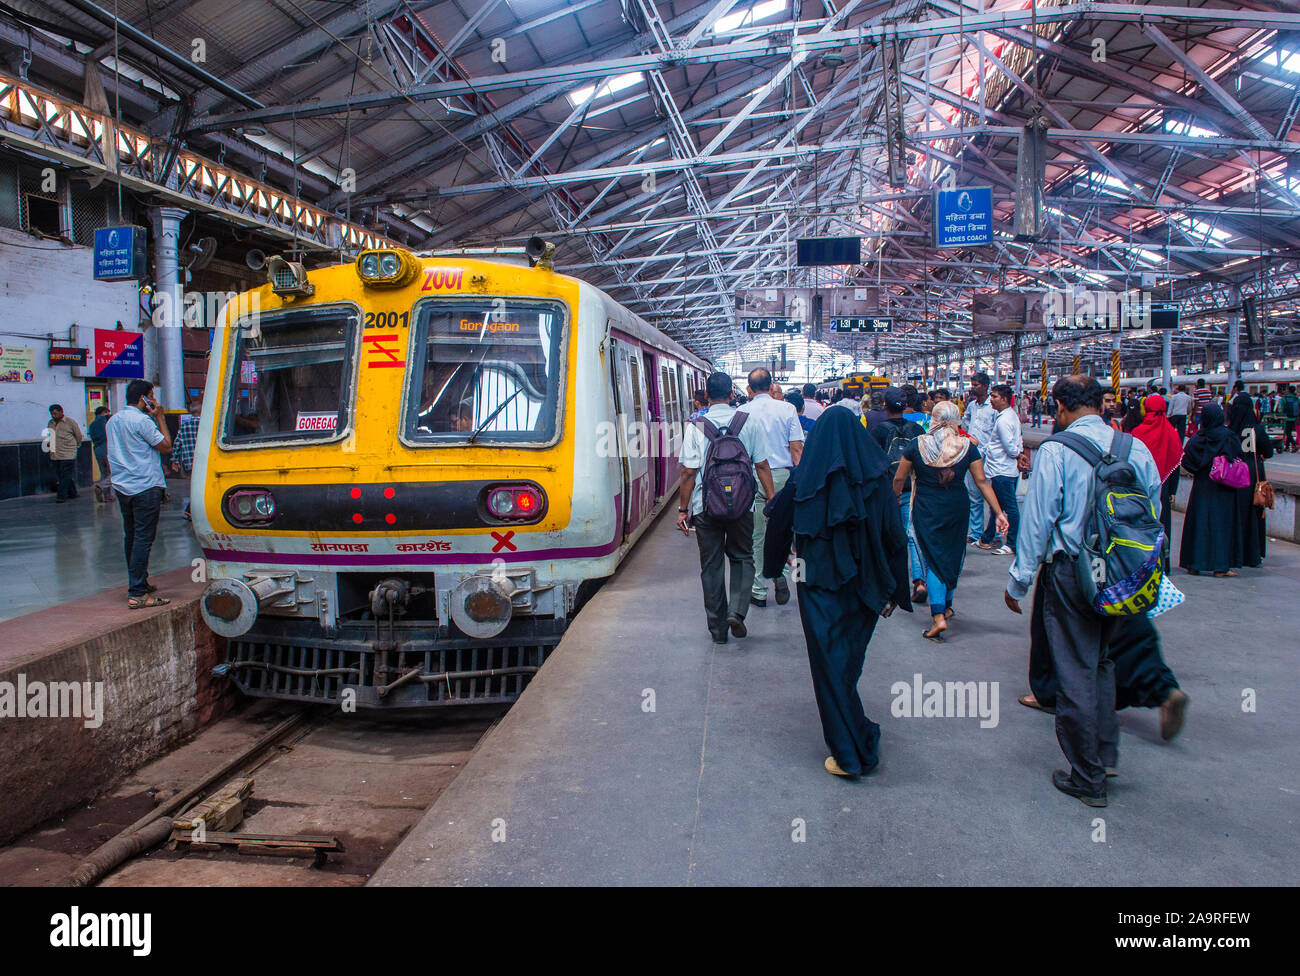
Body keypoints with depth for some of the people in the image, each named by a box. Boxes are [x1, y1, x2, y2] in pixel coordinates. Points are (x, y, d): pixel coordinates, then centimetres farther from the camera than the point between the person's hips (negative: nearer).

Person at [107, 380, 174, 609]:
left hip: (122, 486, 9)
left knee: (131, 536, 18)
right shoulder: (142, 420, -14)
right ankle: (137, 594, -11)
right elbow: (166, 446, -10)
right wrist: (159, 417, -3)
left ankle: (138, 581, 31)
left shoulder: (113, 420, 13)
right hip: (145, 487, -9)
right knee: (143, 538, -8)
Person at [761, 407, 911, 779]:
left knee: (830, 663, 6)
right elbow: (894, 538, -4)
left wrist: (774, 565, 21)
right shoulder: (876, 479, -6)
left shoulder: (804, 480, -10)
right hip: (865, 588, 3)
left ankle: (850, 754, 7)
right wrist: (895, 591, 5)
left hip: (820, 589, -3)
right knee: (850, 658, 20)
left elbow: (779, 524, 2)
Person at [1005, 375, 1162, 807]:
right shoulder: (1137, 448, 1)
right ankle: (1106, 754, 30)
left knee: (1076, 673, 5)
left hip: (1072, 573, -5)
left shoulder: (1055, 451, -13)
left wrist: (1018, 581, -3)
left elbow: (1037, 520, -12)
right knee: (1102, 661, 24)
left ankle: (1087, 778, 16)